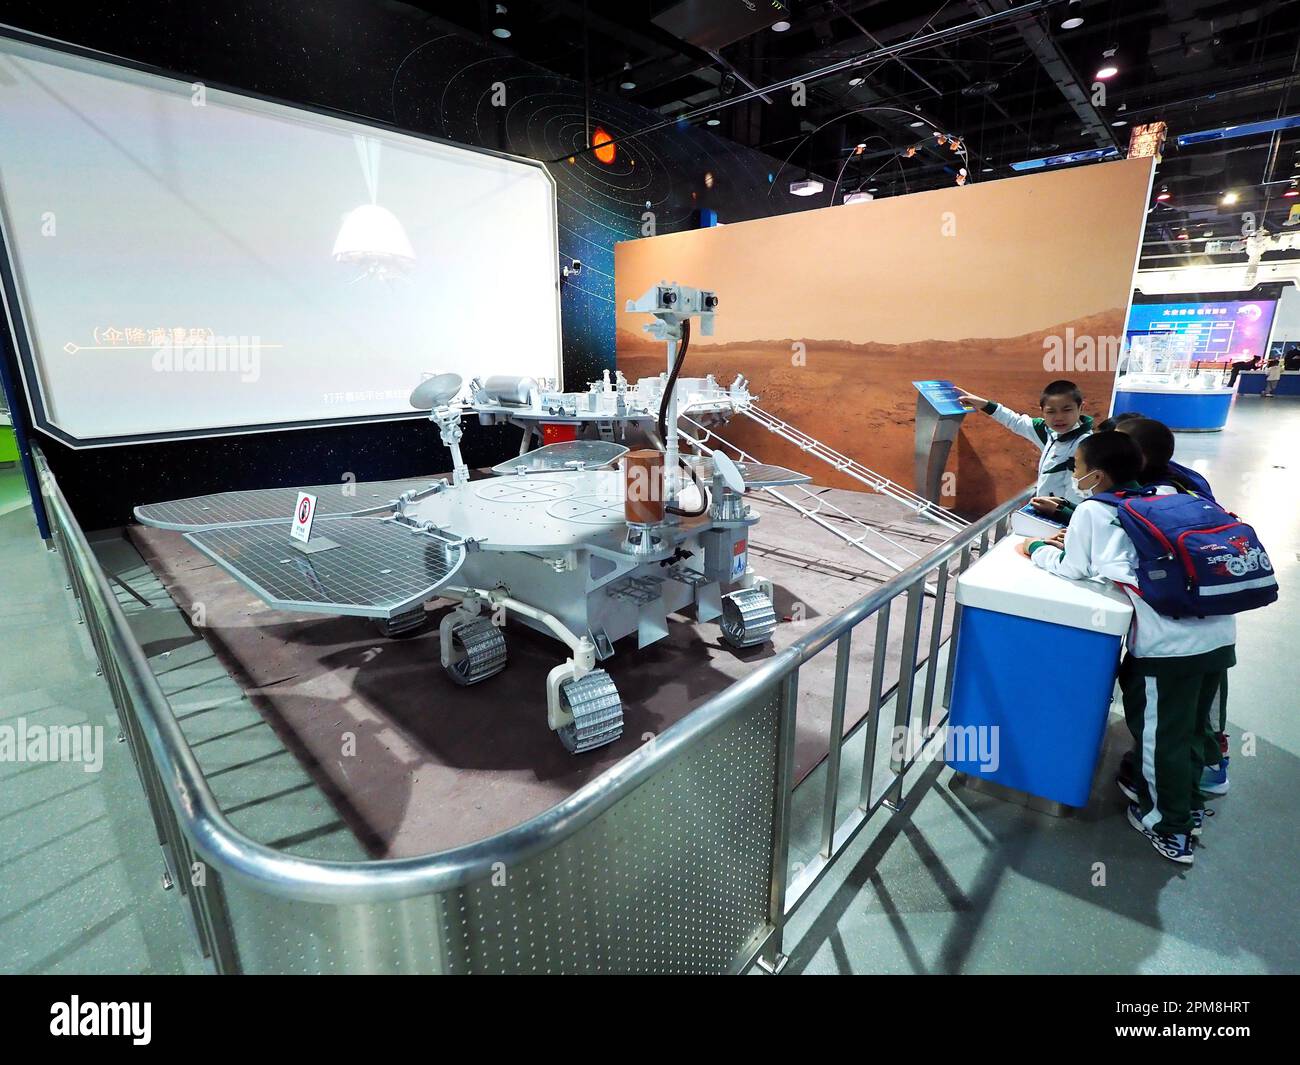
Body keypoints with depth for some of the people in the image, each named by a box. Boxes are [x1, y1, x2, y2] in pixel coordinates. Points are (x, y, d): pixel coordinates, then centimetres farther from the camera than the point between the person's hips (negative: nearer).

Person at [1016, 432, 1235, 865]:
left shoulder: (1093, 510, -5)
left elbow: (1072, 569, -1)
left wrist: (1035, 549, 14)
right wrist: (1076, 539, 23)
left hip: (1171, 640, -7)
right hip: (1219, 630, 7)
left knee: (1161, 734, 10)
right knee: (1188, 727, 23)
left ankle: (1171, 831, 25)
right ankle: (1188, 806, 42)